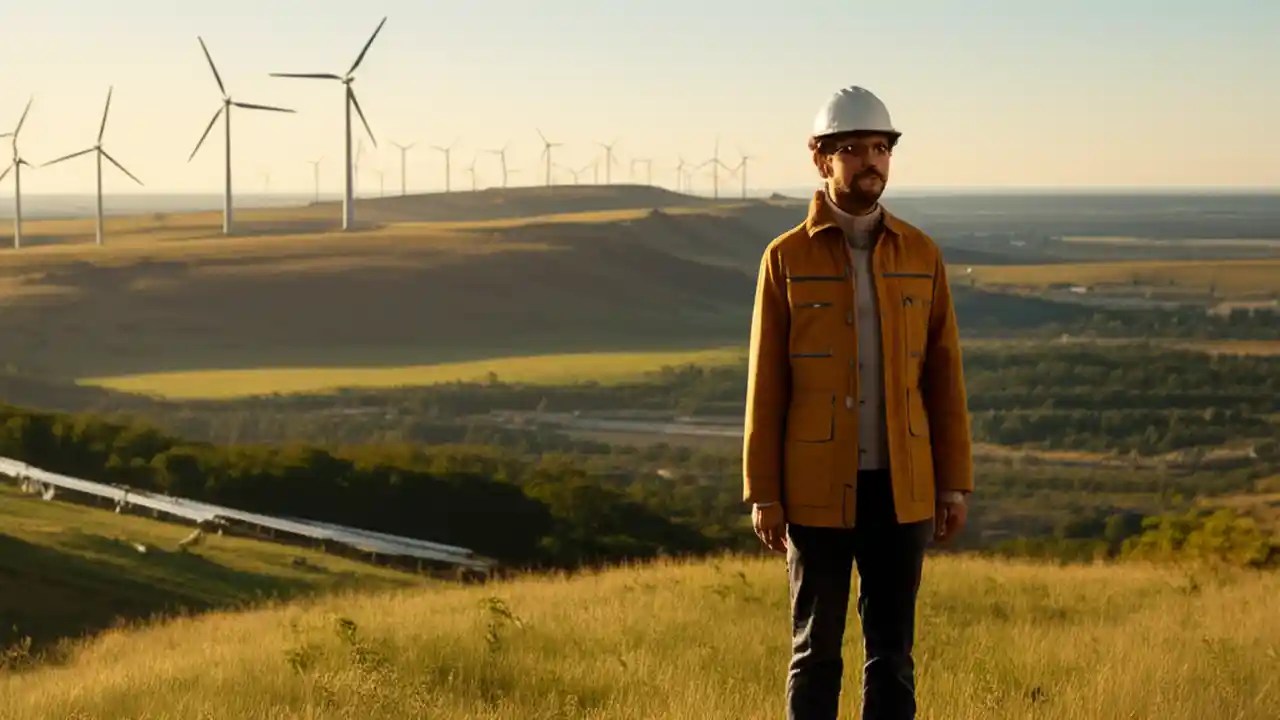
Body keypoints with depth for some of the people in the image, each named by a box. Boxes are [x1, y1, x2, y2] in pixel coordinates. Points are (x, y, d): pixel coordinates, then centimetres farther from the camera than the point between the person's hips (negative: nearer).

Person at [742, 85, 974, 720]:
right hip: (818, 490, -2)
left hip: (902, 488, 2)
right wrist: (763, 495, -4)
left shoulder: (921, 256, 6)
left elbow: (944, 376, 7)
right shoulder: (786, 259, -1)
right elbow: (765, 384, -1)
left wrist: (955, 482, 3)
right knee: (816, 648, 5)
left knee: (892, 650, 7)